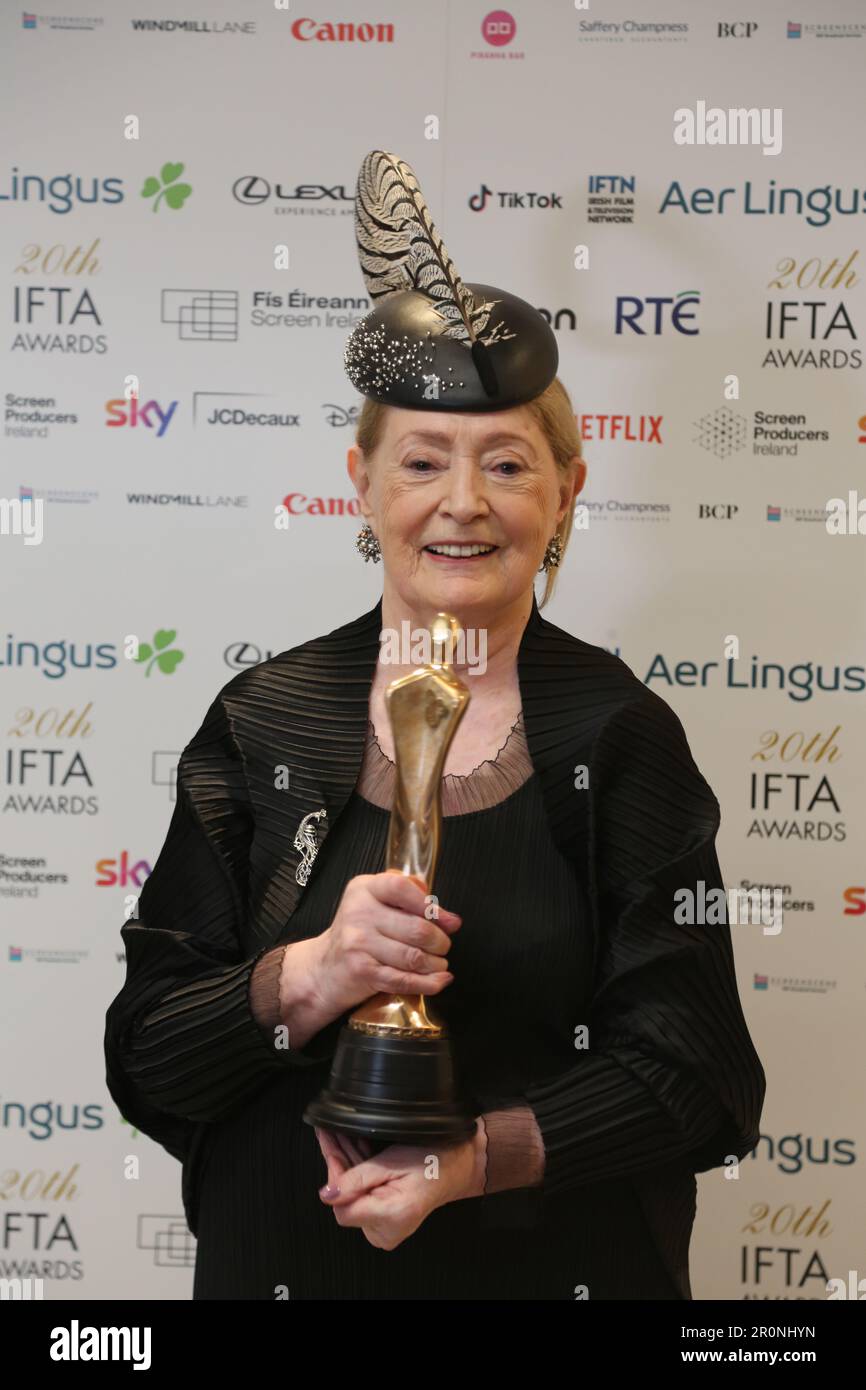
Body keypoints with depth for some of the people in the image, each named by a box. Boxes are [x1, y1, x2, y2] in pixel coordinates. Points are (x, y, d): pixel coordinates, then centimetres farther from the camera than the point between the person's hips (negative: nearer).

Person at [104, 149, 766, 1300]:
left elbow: (693, 1077, -9)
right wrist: (309, 978, -24)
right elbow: (145, 1064, -7)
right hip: (286, 1264, 1)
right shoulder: (264, 725, -7)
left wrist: (473, 1157, -21)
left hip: (560, 1263, 0)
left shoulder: (623, 737, -8)